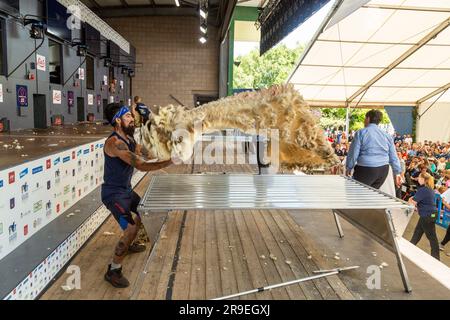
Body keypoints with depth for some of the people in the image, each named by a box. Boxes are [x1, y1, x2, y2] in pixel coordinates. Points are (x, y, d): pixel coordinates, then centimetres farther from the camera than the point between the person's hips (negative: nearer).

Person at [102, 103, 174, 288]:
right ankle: (113, 271, -3)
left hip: (126, 190, 10)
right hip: (113, 194, -10)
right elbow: (141, 166, -35)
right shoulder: (114, 142, -27)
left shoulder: (129, 139, 4)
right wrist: (170, 162, -37)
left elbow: (147, 154, 3)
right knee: (131, 229, -21)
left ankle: (129, 244, 52)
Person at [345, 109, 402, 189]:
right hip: (383, 170, 6)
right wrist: (397, 172, 18)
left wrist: (349, 168, 5)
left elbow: (353, 153, -5)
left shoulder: (360, 133, -3)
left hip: (366, 170, -6)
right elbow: (393, 156, 13)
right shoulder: (387, 135, 13)